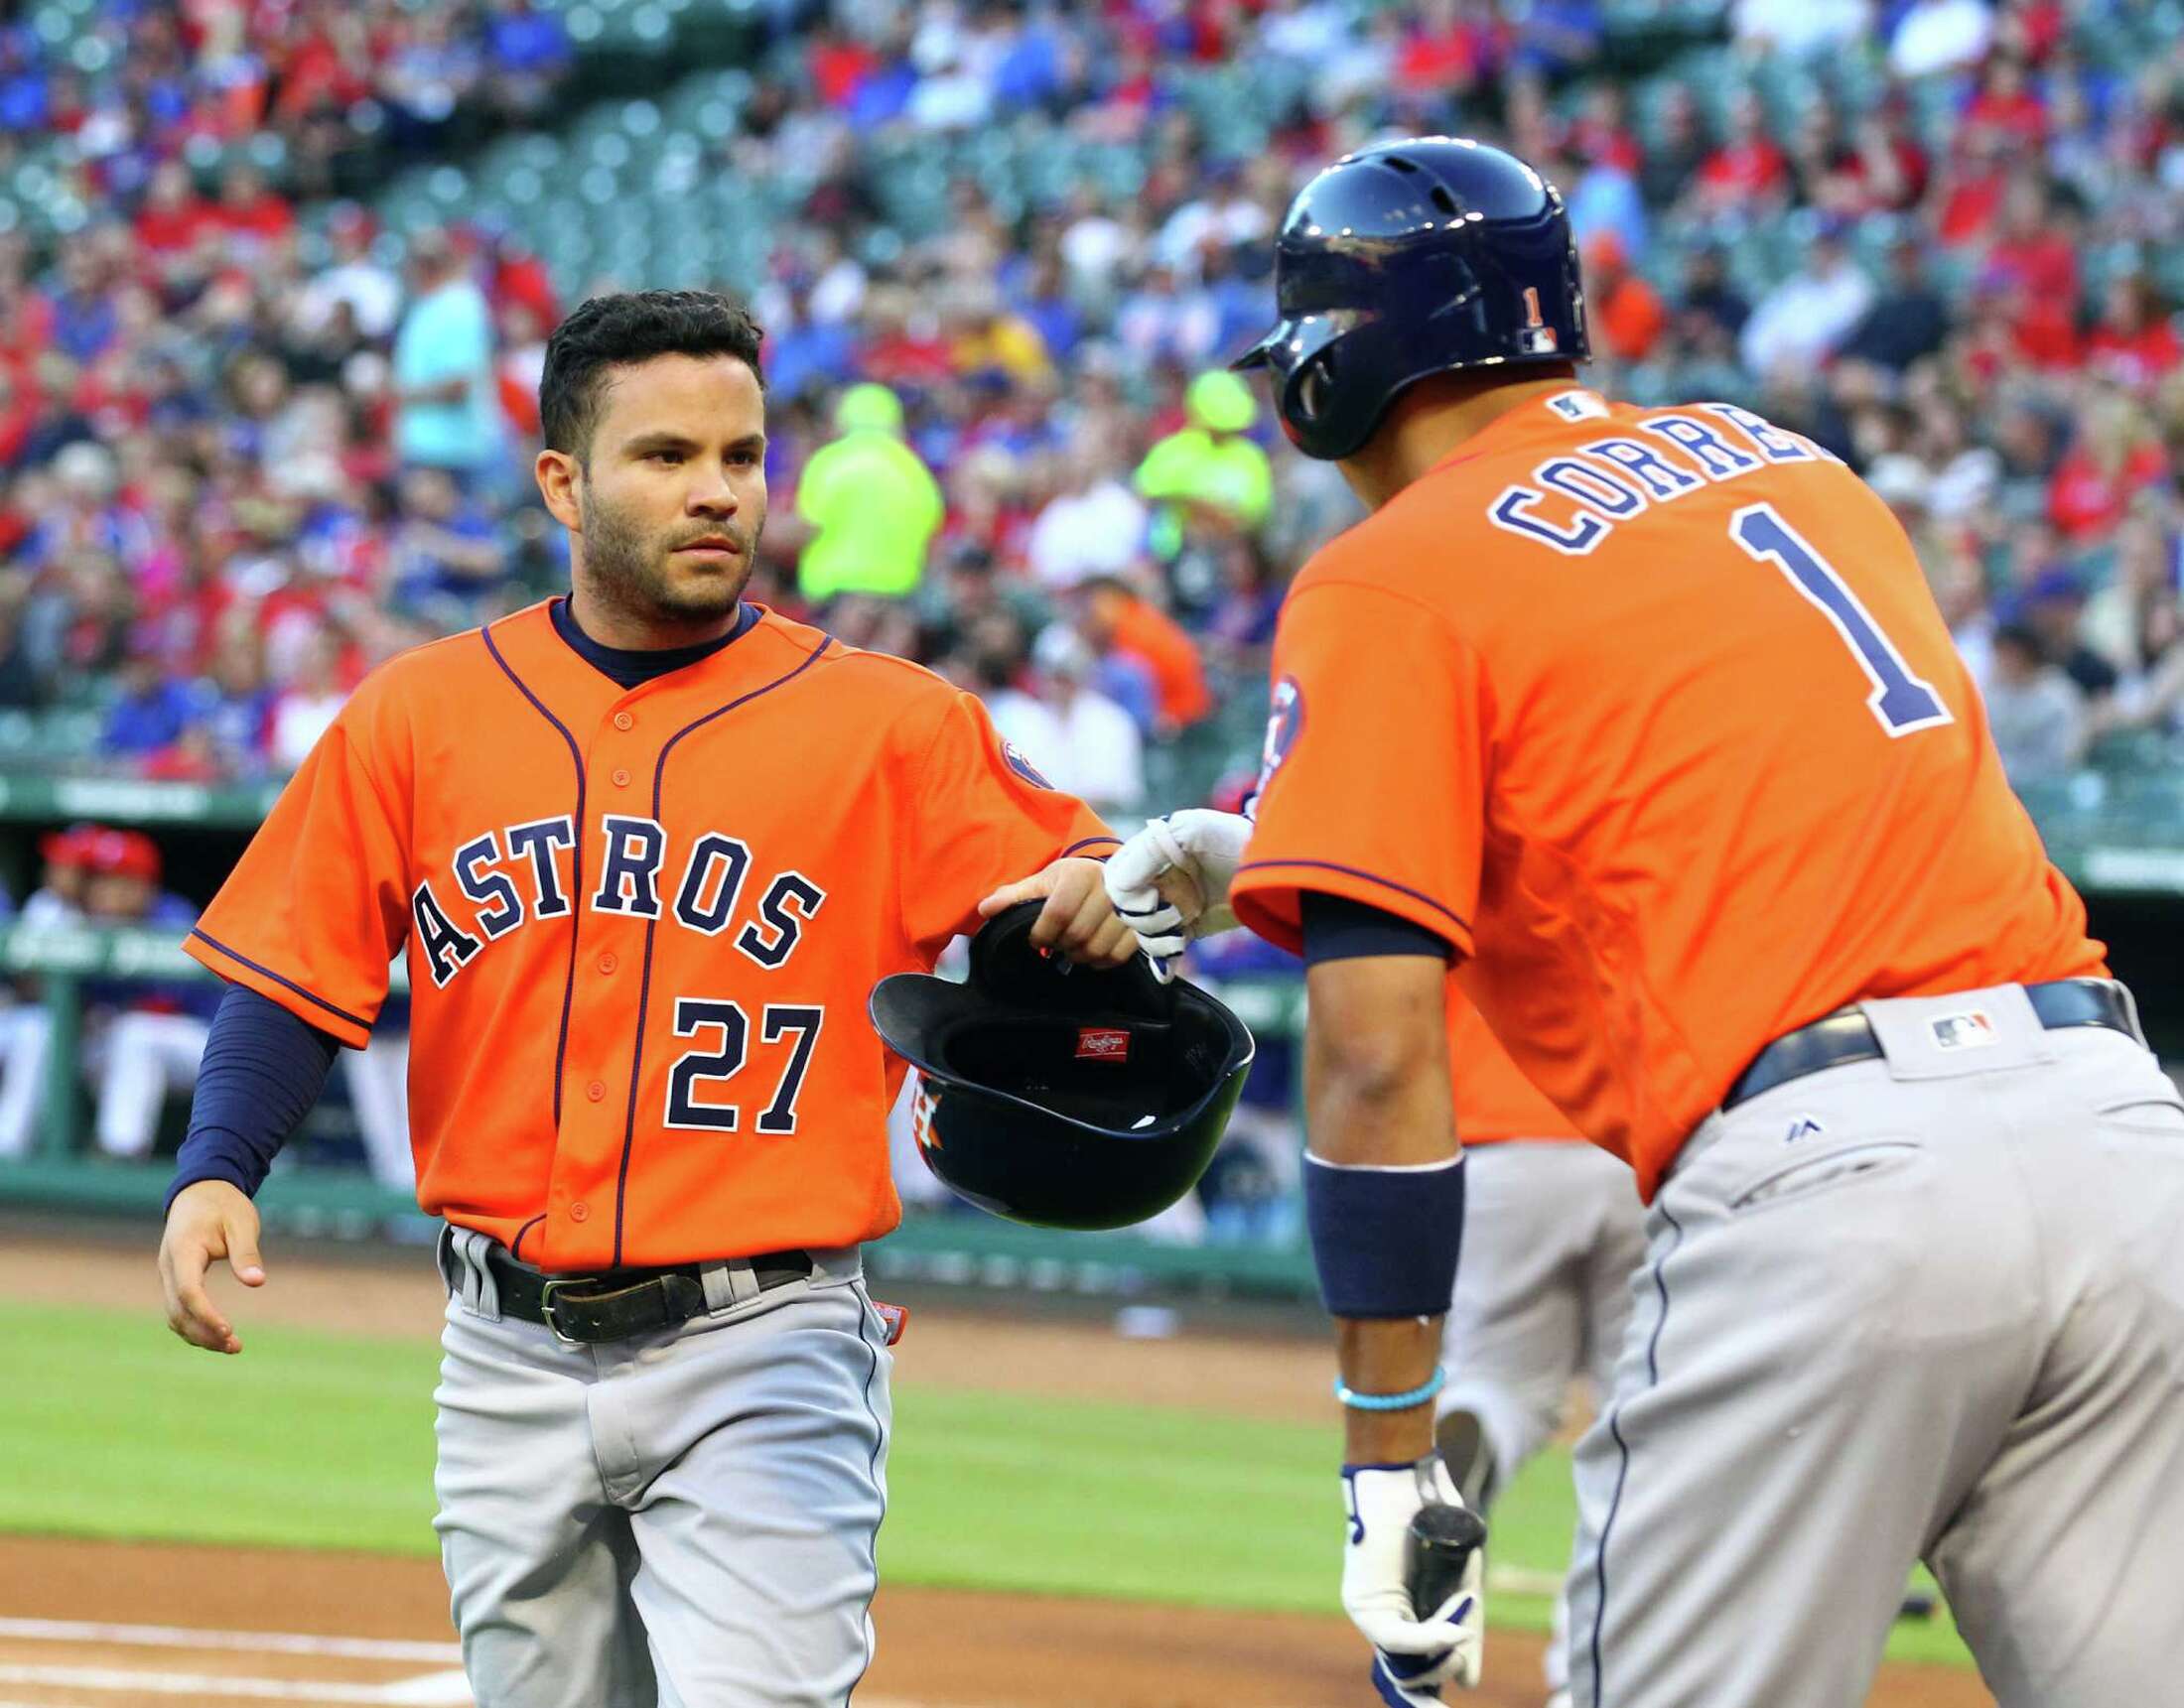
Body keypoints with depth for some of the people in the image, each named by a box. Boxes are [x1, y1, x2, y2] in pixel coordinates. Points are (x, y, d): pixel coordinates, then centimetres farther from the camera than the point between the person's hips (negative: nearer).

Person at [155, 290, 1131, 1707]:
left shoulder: (891, 723, -1)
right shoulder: (419, 714, 6)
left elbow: (1087, 905, -5)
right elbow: (297, 978, 8)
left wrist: (1097, 903, -29)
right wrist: (217, 1170, -8)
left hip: (763, 1358, -3)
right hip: (512, 1362, 3)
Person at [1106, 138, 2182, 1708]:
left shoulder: (1390, 582, 4)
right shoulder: (1792, 463, 24)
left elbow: (1379, 1056, -5)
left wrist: (1390, 1463, -4)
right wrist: (1265, 854, 45)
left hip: (1827, 1169, -6)